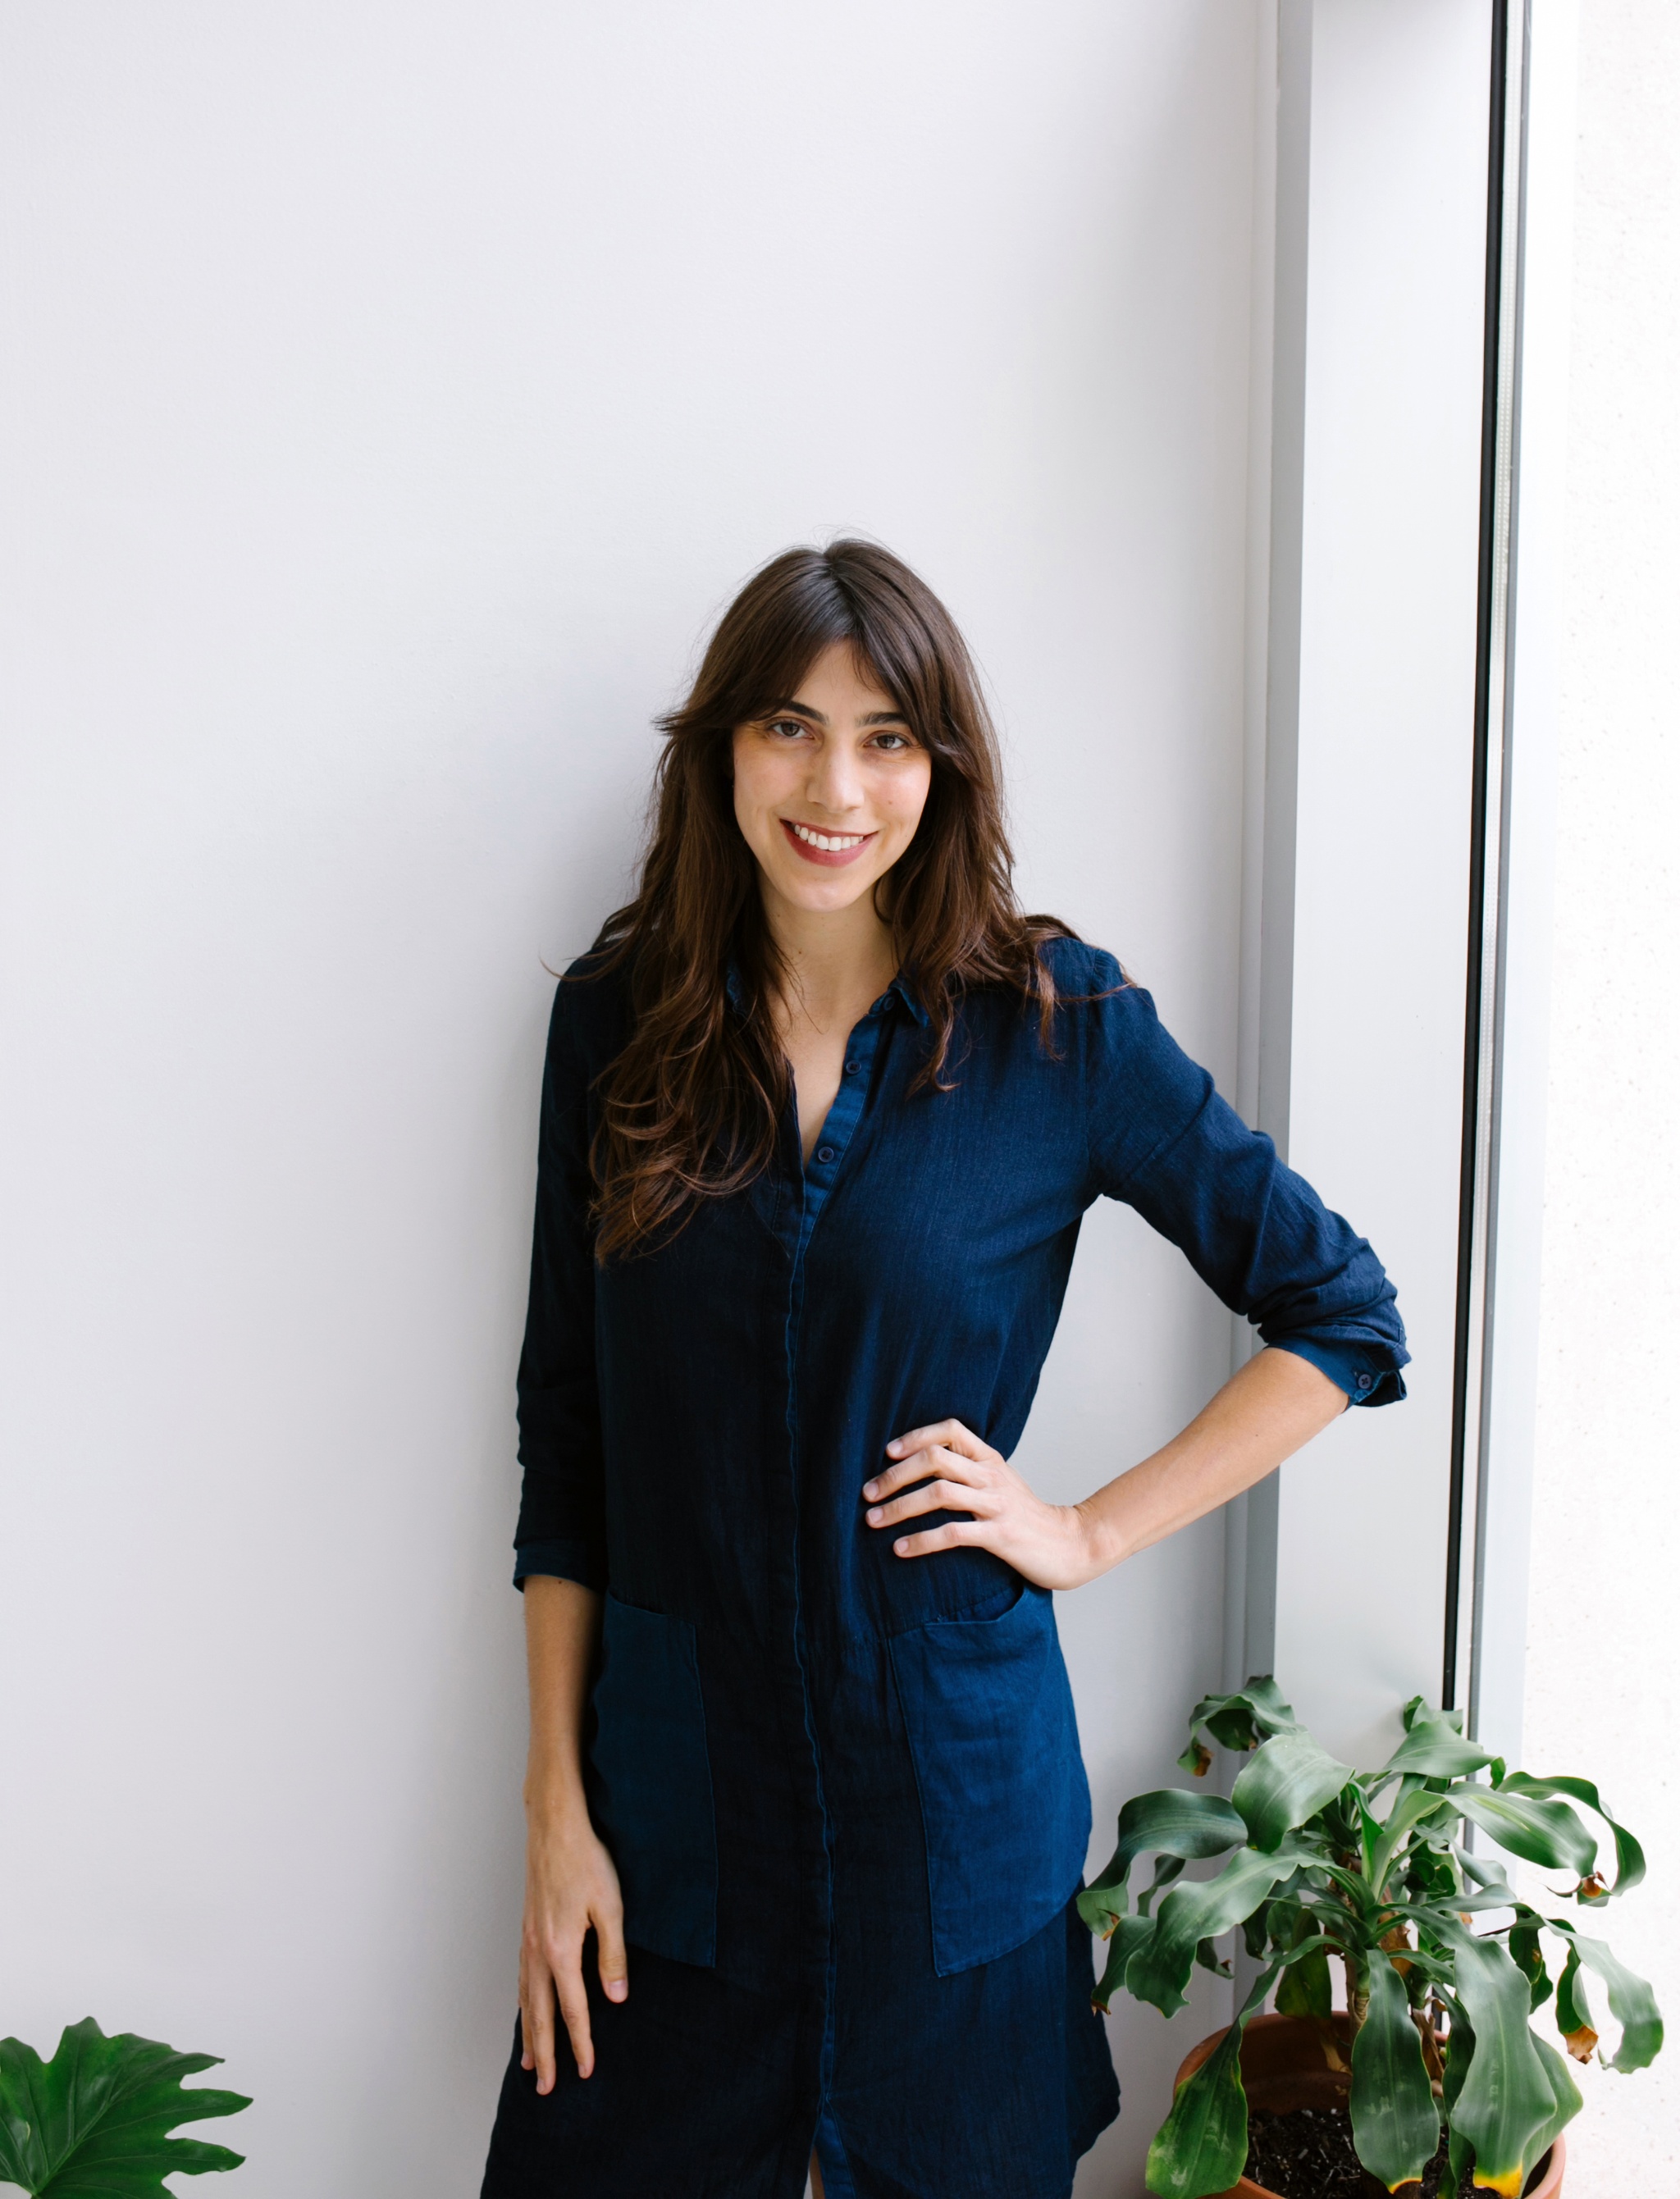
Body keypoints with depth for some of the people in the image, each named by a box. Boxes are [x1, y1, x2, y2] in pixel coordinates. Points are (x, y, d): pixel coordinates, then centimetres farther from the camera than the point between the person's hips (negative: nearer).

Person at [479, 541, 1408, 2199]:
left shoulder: (1059, 1029, -7)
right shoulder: (618, 1019, -1)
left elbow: (1342, 1319, 0)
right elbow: (564, 1436, 2)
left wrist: (1092, 1531, -7)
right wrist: (557, 1805, -1)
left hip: (950, 1785, -1)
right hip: (675, 1779, 1)